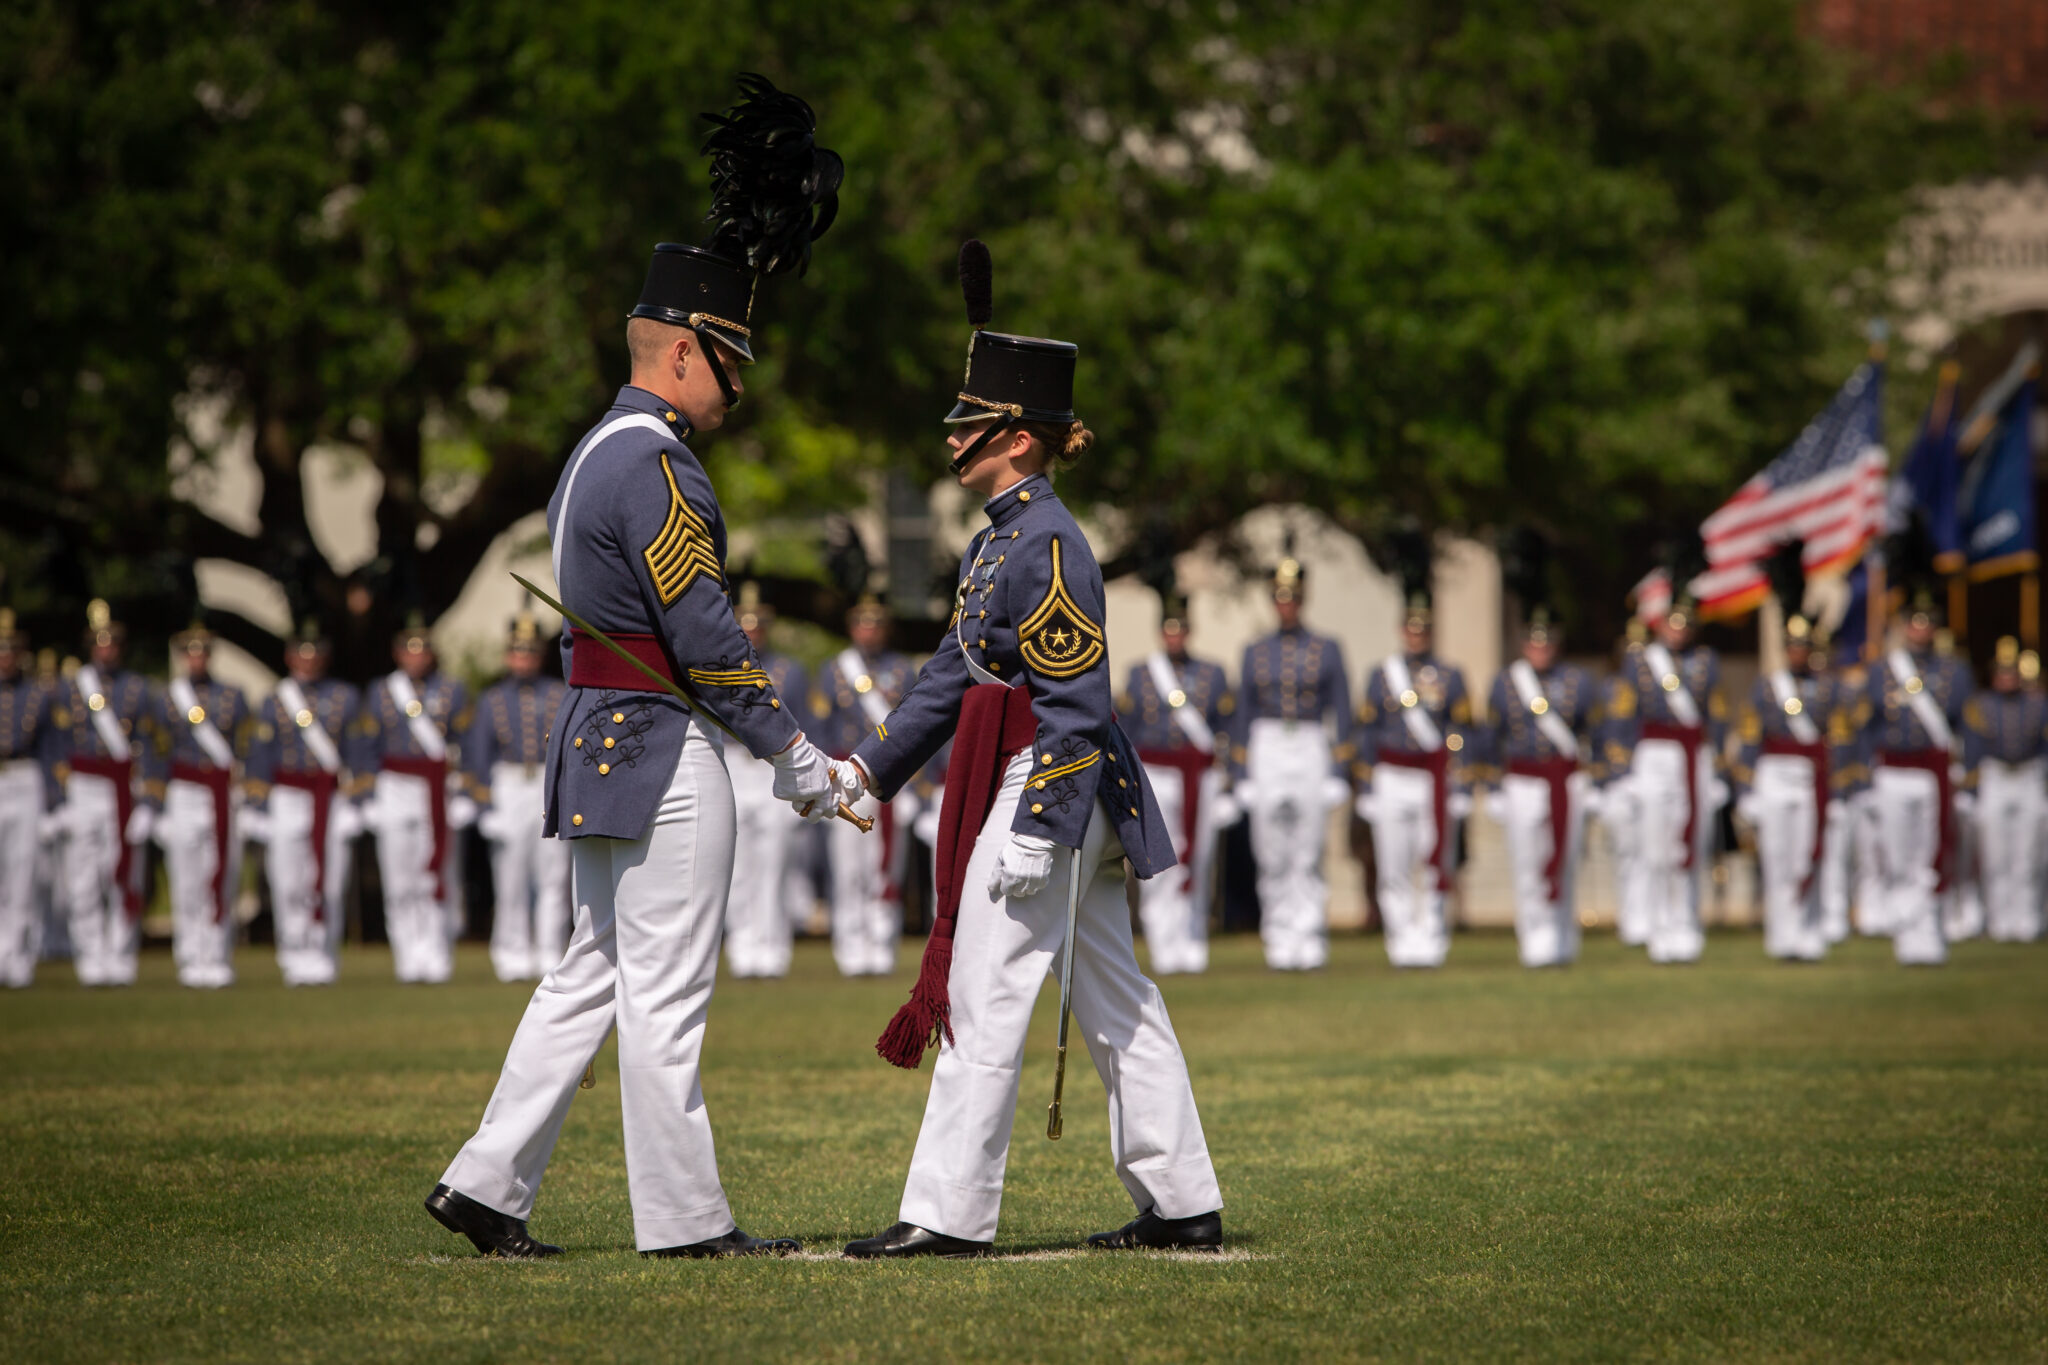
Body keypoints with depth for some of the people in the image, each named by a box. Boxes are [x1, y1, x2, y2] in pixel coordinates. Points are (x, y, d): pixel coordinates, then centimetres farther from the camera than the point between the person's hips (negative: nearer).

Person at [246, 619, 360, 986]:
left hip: (332, 801, 1)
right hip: (288, 801, -1)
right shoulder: (274, 703, 6)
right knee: (290, 884, -4)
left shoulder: (346, 698, 9)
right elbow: (260, 759, 5)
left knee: (329, 883, -1)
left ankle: (324, 961, 6)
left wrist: (358, 798, 3)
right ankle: (297, 961, 2)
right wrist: (259, 812, 1)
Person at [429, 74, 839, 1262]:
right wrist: (792, 750, -14)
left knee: (594, 977, 13)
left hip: (600, 750, 10)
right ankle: (685, 1219, 0)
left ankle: (490, 1184, 10)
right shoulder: (653, 469, -17)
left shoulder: (604, 450, 13)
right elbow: (706, 634, -18)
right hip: (666, 757, -10)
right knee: (667, 996, -5)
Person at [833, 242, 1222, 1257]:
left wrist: (1035, 834, -20)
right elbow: (954, 674, 19)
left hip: (1046, 793, -10)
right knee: (1117, 1003, 11)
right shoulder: (999, 539, 15)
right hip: (1072, 807, 10)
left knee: (982, 1000, -7)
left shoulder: (1048, 547, -16)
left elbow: (1075, 704, -19)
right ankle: (1182, 1202, 16)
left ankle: (949, 1213, -4)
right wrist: (865, 769, 15)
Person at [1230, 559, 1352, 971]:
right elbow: (1243, 717, 10)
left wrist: (1339, 774, -3)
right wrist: (1239, 779, 5)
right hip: (1266, 752, 2)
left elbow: (1341, 716, 4)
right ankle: (1281, 947, 7)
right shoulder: (1255, 653, 9)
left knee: (1308, 858, -4)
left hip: (1311, 752, -2)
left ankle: (1310, 947, -1)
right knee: (1273, 859, 1)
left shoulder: (1327, 650, 4)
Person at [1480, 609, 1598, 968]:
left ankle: (1563, 944, 19)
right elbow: (1493, 740, 9)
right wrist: (1495, 790, 9)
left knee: (1564, 867, 5)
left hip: (1568, 784, 1)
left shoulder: (1577, 681, 3)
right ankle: (1537, 945, 1)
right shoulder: (1504, 683, 3)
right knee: (1529, 867, -5)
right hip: (1522, 785, -1)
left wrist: (1597, 786, 3)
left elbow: (1595, 736, 7)